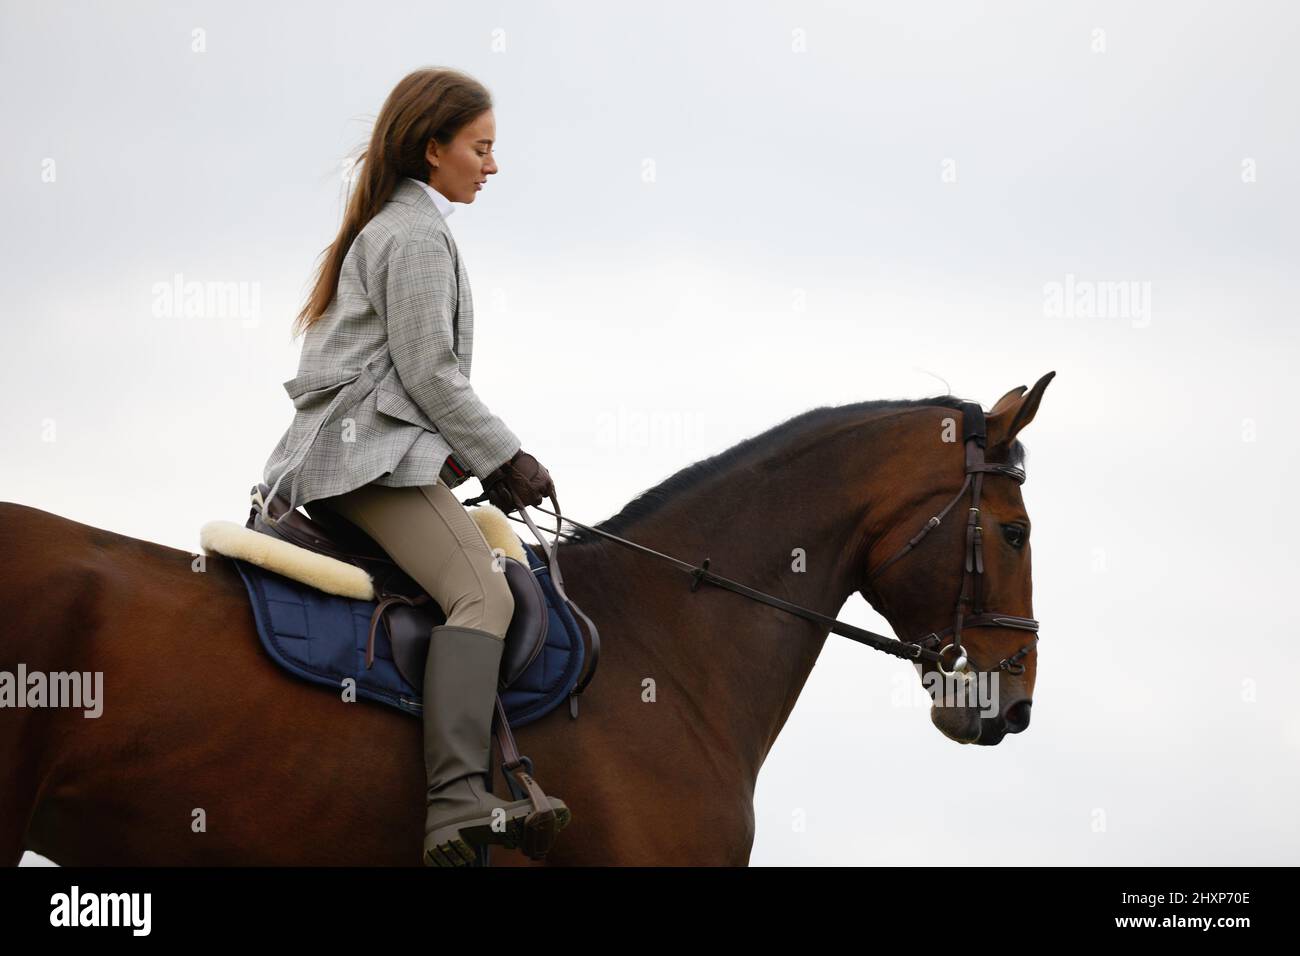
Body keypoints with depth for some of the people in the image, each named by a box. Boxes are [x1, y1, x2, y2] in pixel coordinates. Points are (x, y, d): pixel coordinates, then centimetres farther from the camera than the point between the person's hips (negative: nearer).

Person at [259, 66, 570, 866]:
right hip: (372, 454, -12)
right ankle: (456, 806, -42)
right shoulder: (417, 236, -7)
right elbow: (429, 376, -13)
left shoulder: (394, 227, 25)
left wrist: (481, 460, 19)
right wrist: (504, 459, -4)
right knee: (483, 593, -26)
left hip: (345, 455, 12)